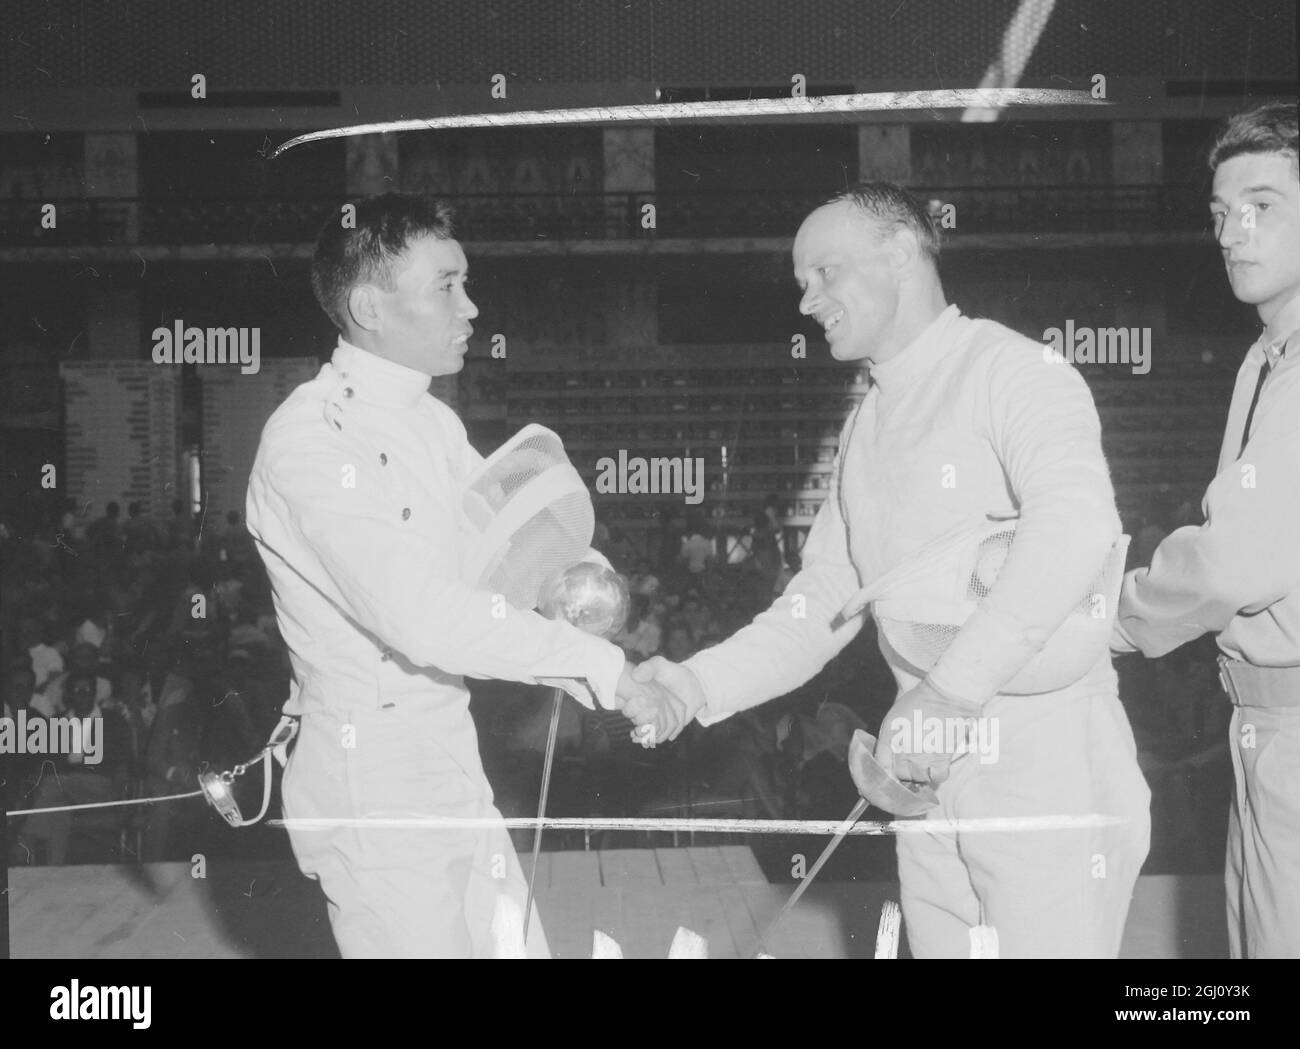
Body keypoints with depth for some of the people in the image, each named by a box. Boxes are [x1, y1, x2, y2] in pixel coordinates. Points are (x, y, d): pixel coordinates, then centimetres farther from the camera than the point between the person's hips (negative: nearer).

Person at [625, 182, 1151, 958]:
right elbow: (818, 606, 15)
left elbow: (1078, 523, -26)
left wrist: (951, 688, -29)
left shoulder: (1009, 369, -8)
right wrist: (700, 684, -1)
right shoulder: (866, 428, 17)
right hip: (928, 776, 7)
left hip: (1049, 767, -7)